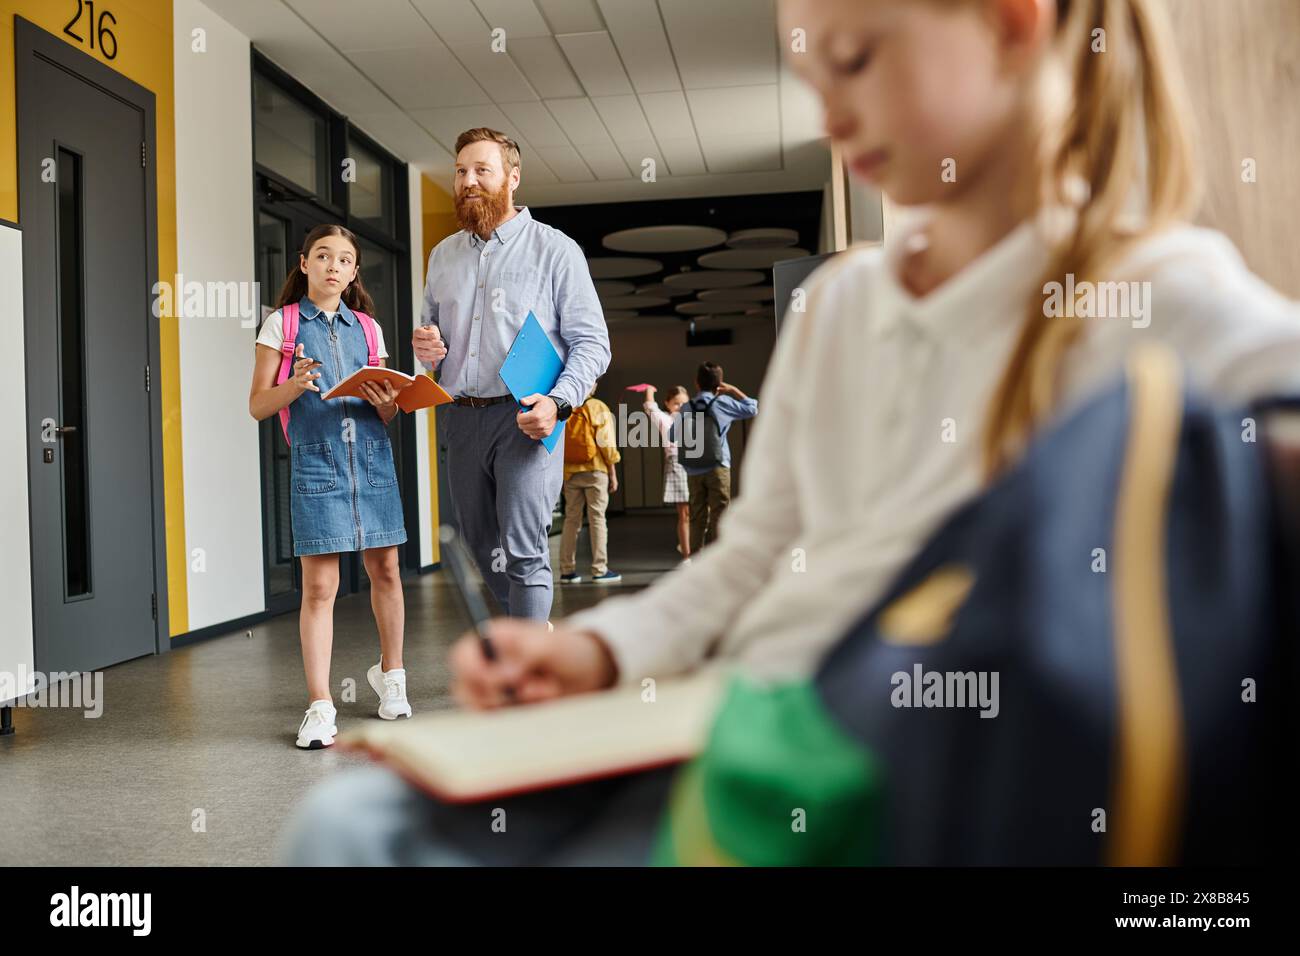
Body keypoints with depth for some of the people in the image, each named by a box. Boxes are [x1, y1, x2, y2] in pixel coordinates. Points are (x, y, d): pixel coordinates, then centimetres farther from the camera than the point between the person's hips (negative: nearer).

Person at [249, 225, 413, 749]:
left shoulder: (368, 328, 15)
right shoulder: (282, 323, 7)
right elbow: (257, 406, 3)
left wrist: (386, 402, -7)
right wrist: (295, 386, -16)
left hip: (372, 459, 3)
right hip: (315, 464, -3)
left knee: (386, 571, 8)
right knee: (319, 586, -5)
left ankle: (389, 672, 28)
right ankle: (320, 705, 1)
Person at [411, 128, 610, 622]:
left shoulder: (554, 249, 0)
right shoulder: (443, 255, 17)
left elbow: (591, 341, -5)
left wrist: (558, 401, -22)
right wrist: (424, 345, 3)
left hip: (525, 417, -6)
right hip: (462, 417, 6)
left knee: (522, 552, -13)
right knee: (482, 545, 15)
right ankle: (534, 626, 37)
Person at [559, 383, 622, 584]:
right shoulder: (598, 408, -4)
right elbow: (606, 443, -7)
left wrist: (561, 472, 8)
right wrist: (613, 474, -2)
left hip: (569, 472, 4)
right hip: (595, 470, -4)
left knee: (571, 519, 10)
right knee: (597, 519, -1)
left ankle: (567, 570, 10)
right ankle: (599, 570, -2)